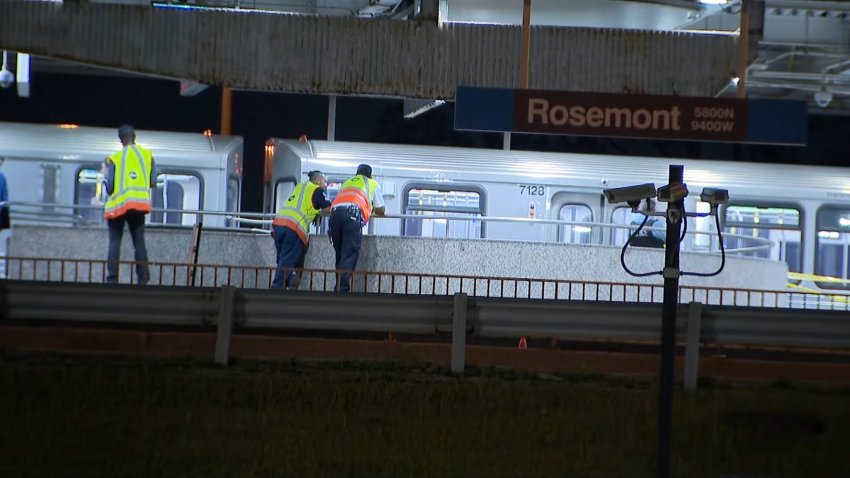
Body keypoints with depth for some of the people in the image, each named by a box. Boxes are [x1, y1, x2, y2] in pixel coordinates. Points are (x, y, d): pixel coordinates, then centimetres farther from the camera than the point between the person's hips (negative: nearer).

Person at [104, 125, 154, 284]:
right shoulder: (147, 155, 2)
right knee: (139, 241, 7)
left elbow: (110, 186, -7)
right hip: (139, 204, 2)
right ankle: (143, 279, 1)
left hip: (118, 205, -2)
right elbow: (152, 183, 2)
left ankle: (112, 278, -1)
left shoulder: (115, 159, -6)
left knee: (114, 242, 5)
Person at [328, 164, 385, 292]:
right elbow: (381, 210, 26)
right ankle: (342, 289, -22)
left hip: (335, 212, 4)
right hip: (353, 214, -4)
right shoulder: (373, 184, 28)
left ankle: (338, 287, 8)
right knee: (349, 255, -10)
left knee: (340, 254, 12)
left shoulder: (346, 183, 39)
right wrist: (373, 209, 50)